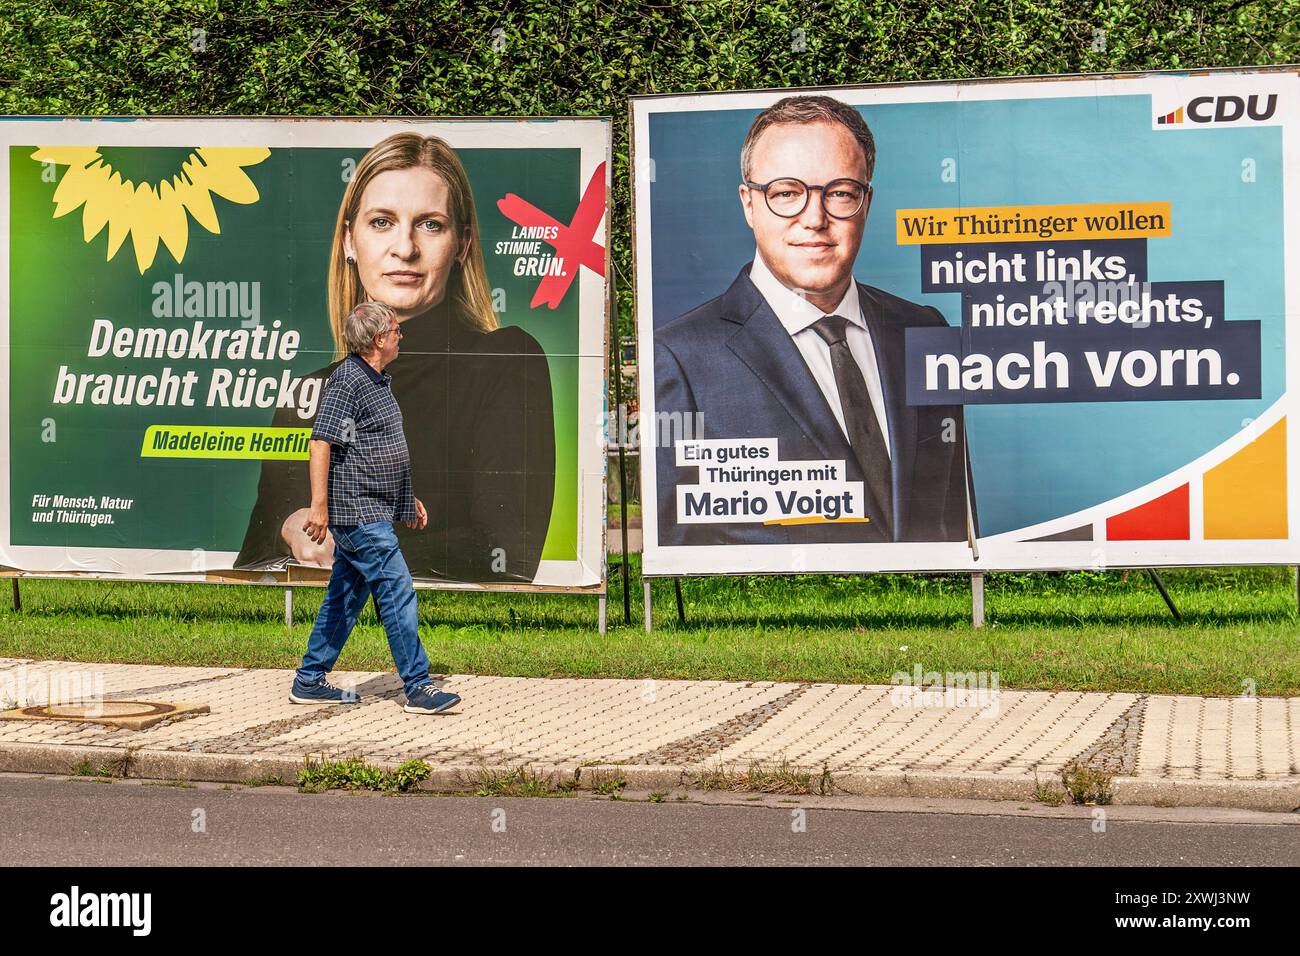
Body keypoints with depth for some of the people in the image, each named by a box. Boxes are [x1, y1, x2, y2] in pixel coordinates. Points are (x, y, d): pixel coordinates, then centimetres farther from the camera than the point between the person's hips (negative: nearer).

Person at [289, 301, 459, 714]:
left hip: (372, 511, 10)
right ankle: (418, 688, -8)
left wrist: (407, 498, 28)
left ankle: (309, 681, 19)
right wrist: (318, 505, -25)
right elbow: (321, 442, -20)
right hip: (359, 513, -10)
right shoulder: (347, 381, -15)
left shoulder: (377, 381, 17)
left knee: (345, 597, 13)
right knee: (398, 593, -10)